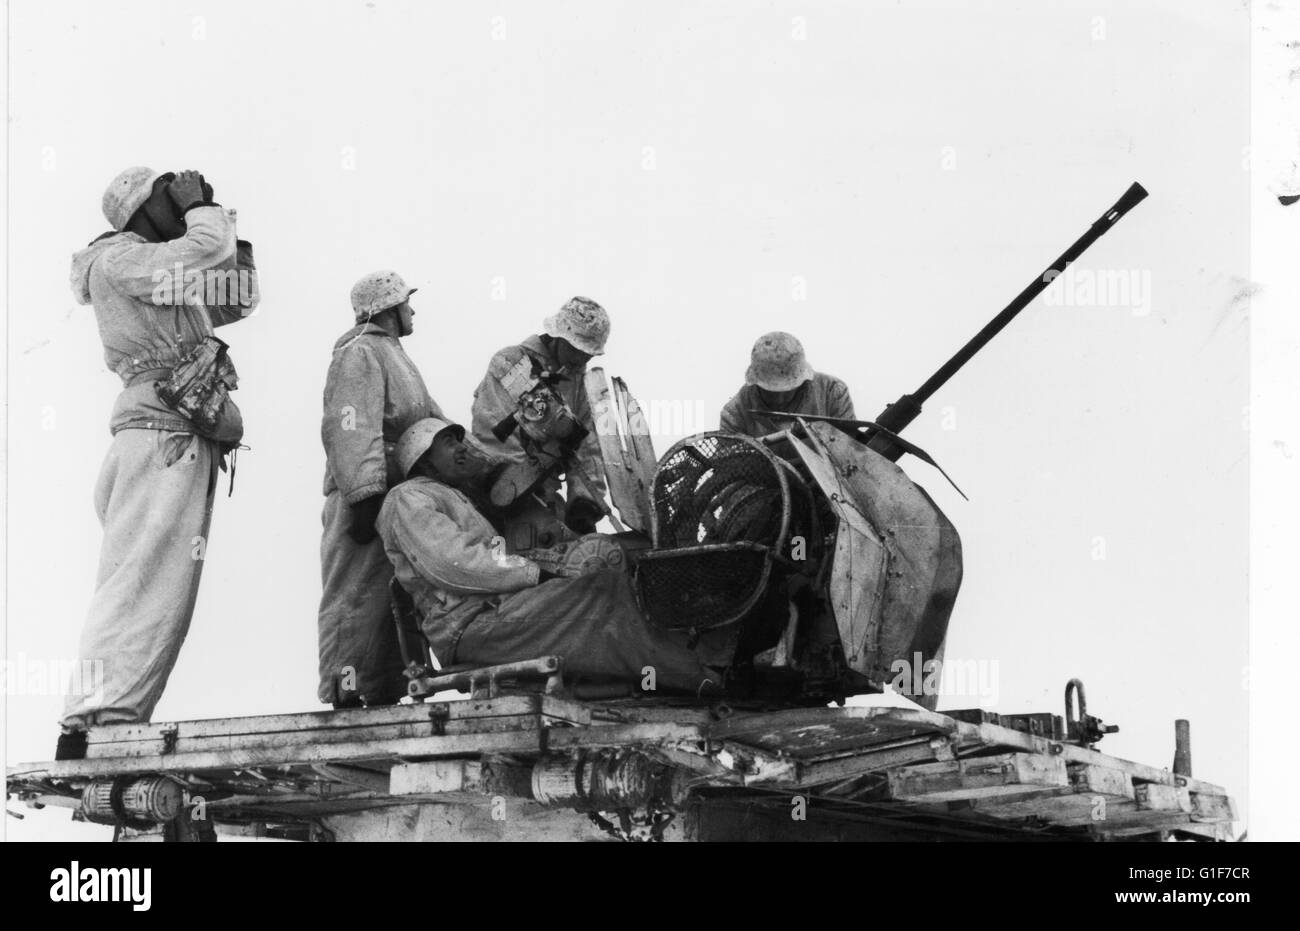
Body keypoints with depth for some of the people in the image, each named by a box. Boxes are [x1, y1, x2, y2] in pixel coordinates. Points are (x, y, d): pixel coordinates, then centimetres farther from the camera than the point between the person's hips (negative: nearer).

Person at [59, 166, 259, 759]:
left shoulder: (160, 281, 28)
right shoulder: (117, 259, -1)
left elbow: (238, 303, 33)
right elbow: (201, 253, -16)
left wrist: (234, 240, 22)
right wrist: (204, 210, 3)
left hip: (183, 438, 10)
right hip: (163, 428, -10)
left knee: (162, 584, 4)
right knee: (146, 574, -19)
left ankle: (117, 718, -1)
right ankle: (96, 718, -28)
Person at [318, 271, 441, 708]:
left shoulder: (394, 356, 27)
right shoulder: (360, 354, -7)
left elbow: (430, 419, 28)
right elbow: (351, 431, -19)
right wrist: (365, 496, -27)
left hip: (401, 497, 10)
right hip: (366, 498, -10)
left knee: (395, 601, 11)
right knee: (358, 598, -11)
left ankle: (385, 695, 15)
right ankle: (345, 698, -12)